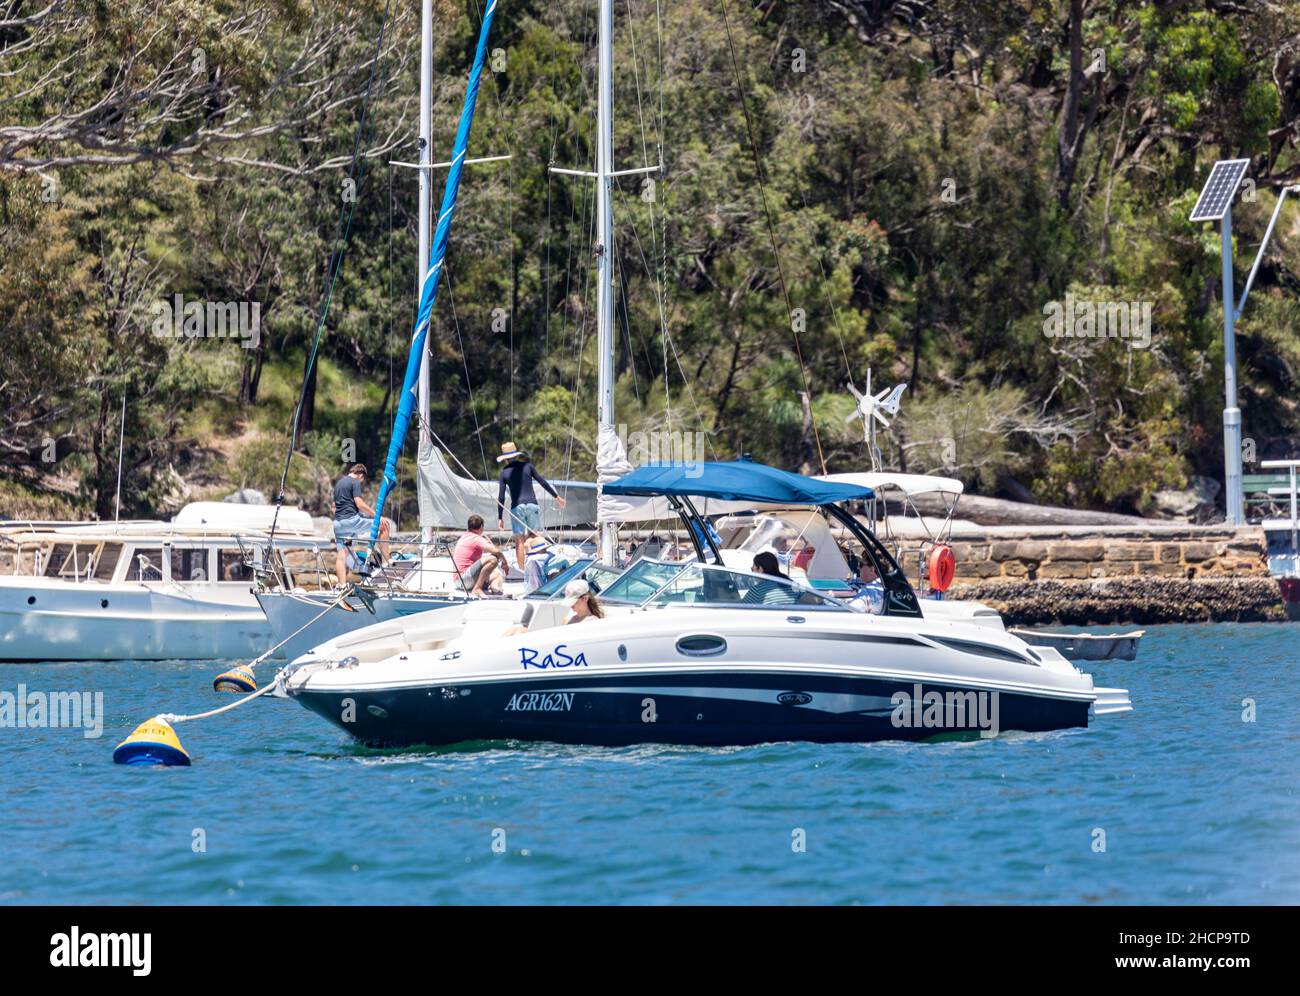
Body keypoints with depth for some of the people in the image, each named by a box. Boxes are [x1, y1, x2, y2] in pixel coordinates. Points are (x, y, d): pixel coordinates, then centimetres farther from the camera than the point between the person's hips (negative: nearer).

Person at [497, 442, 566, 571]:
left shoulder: (504, 472, 2)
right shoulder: (527, 466, 5)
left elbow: (501, 497, 1)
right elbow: (543, 482, 5)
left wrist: (500, 517, 5)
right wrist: (557, 497, 14)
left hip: (517, 507, -1)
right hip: (532, 504, 1)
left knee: (519, 540, 2)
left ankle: (521, 569, -2)